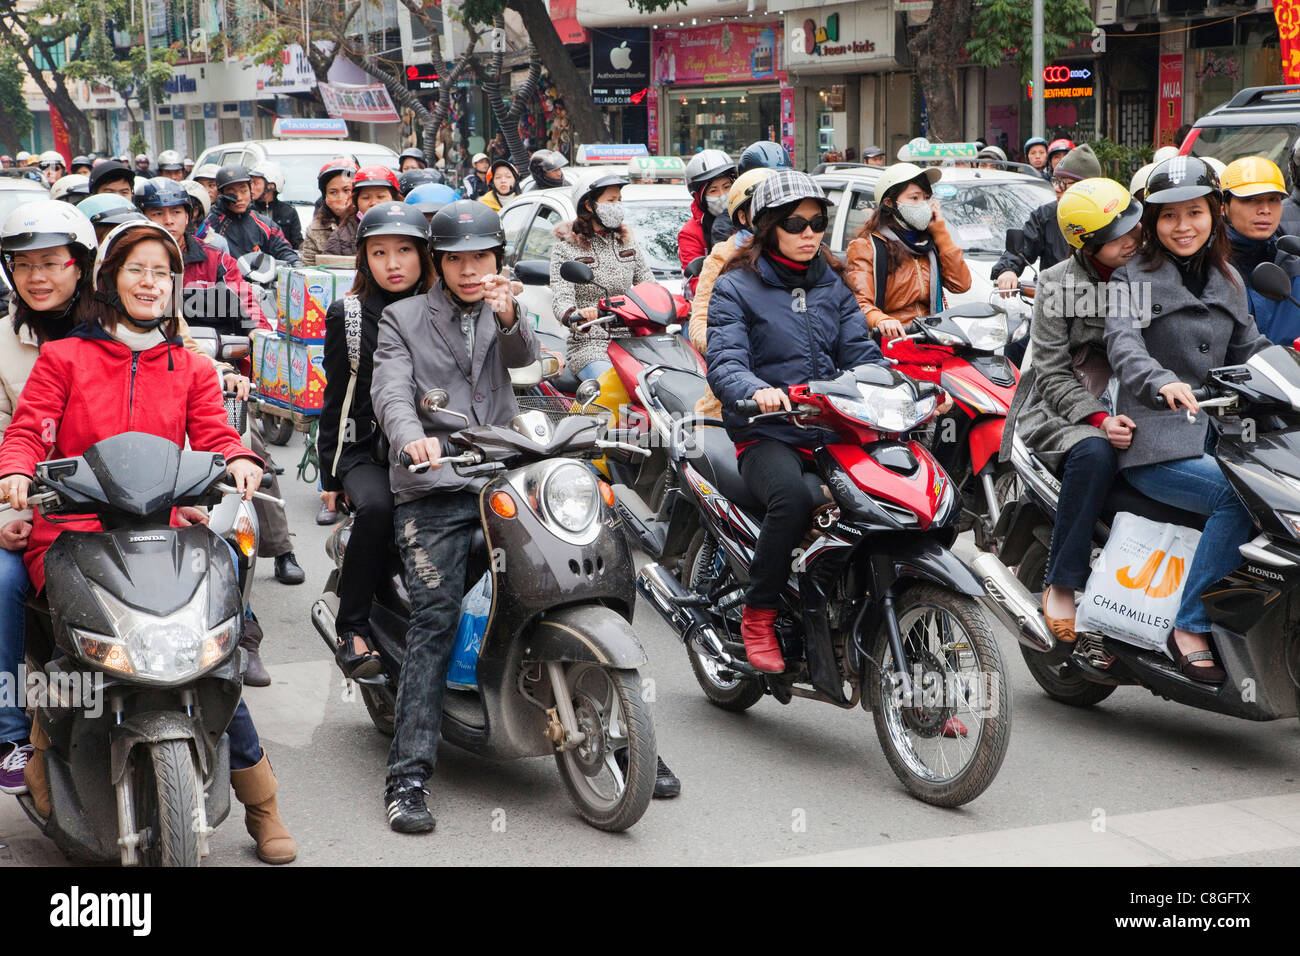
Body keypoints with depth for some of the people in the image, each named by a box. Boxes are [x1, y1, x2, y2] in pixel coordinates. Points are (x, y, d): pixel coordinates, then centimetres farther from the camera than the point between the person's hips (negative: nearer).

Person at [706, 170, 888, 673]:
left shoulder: (832, 285, 21)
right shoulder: (735, 287, 4)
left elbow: (859, 352, 13)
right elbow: (724, 363, -9)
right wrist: (757, 390, -32)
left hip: (833, 428, 5)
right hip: (766, 433, -5)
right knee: (793, 498, -36)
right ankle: (757, 617, -17)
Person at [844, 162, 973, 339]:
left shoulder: (929, 244, 21)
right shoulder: (866, 247, 0)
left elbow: (961, 284, 7)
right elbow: (860, 302, -14)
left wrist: (940, 232, 10)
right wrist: (880, 321, -38)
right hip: (891, 338, -6)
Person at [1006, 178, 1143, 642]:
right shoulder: (1058, 283, -3)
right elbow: (1053, 373, -8)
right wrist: (1099, 419, -23)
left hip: (1133, 406, 4)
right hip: (1065, 409, -4)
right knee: (1095, 454, -37)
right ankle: (1062, 585, -28)